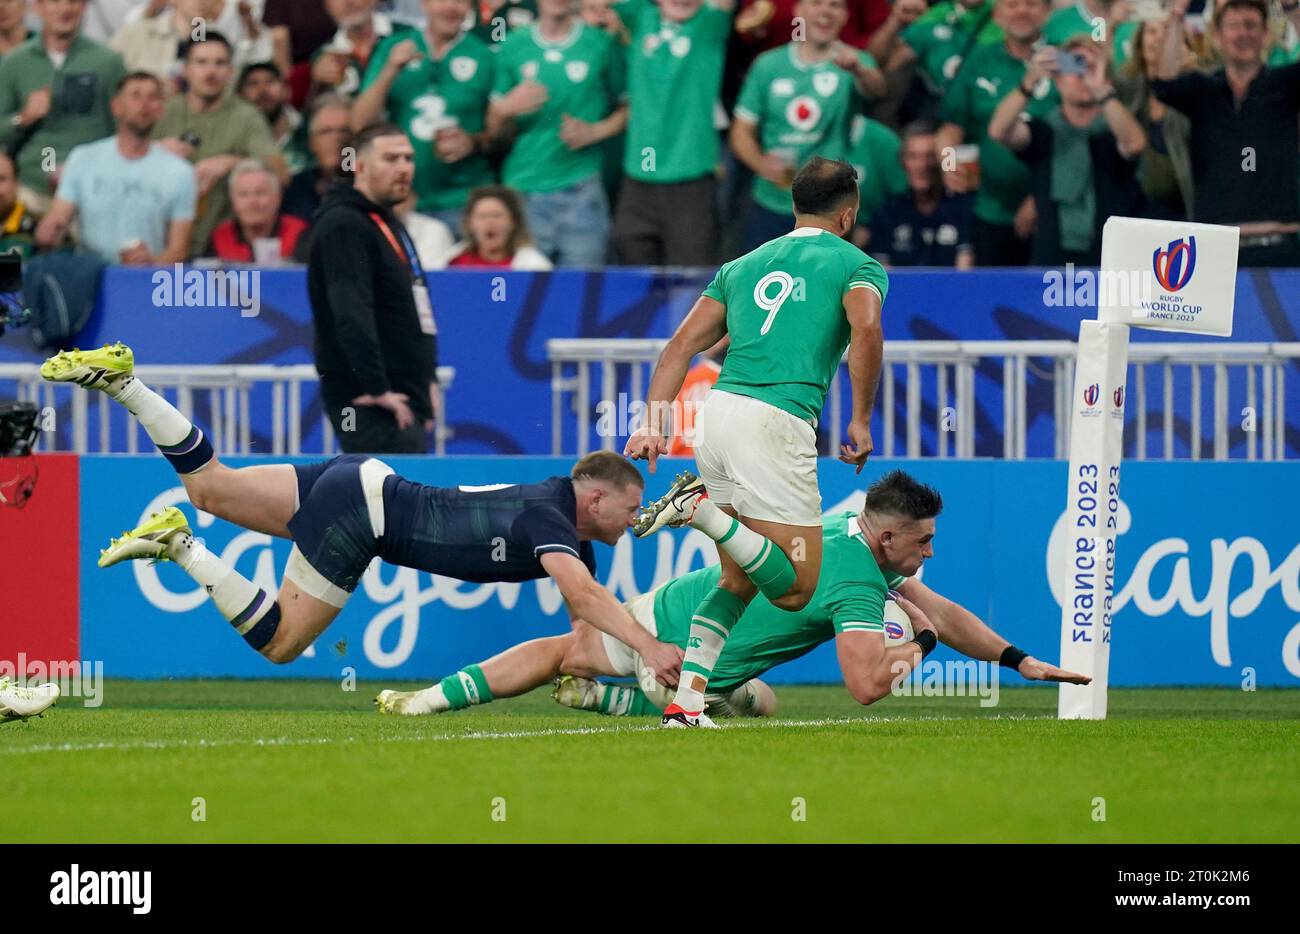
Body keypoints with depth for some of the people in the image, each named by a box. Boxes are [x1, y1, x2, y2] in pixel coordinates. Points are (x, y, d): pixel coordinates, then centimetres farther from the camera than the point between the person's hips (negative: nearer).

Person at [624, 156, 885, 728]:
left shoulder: (743, 266, 24)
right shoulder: (857, 265, 7)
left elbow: (682, 345, 16)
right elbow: (865, 328, -14)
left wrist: (652, 425, 10)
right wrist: (861, 421, -8)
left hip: (718, 409, 7)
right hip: (777, 422, -7)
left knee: (738, 582, 16)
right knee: (795, 589, -2)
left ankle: (686, 702, 2)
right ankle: (704, 511, -19)